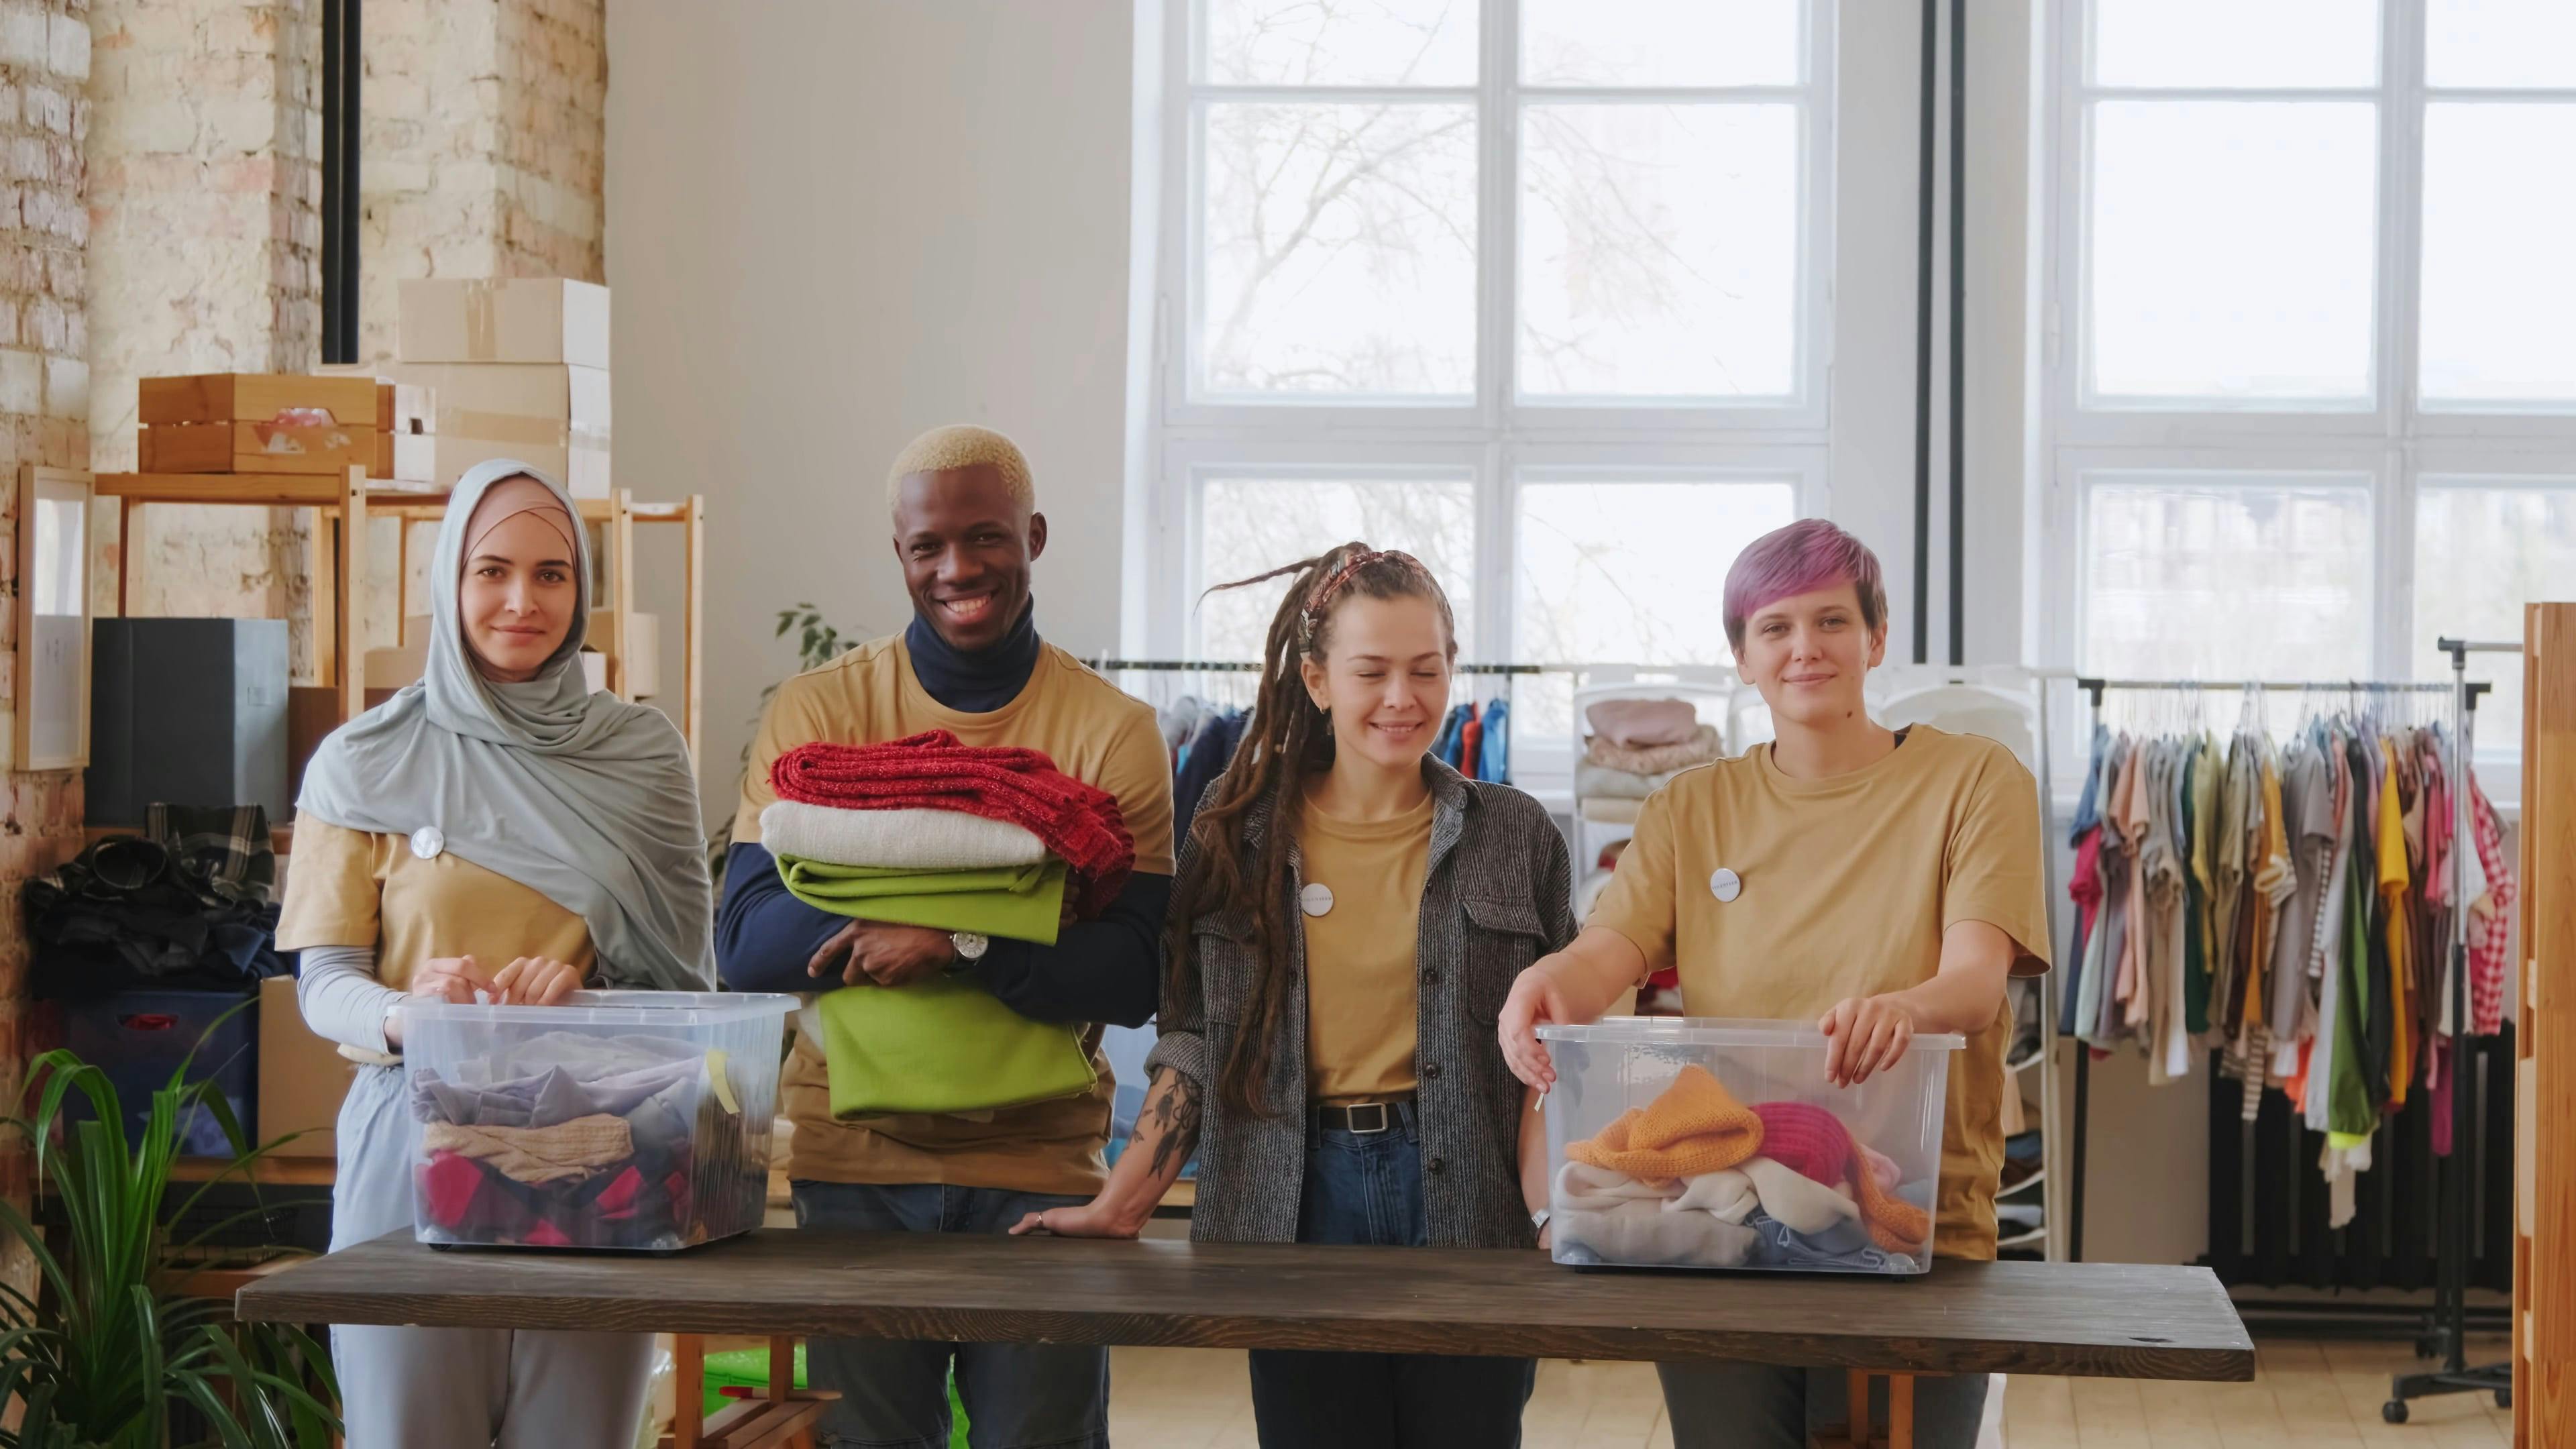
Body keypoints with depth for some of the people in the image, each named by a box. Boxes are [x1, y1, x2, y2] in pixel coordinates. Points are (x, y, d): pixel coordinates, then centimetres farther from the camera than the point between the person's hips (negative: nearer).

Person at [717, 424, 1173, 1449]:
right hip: (854, 1156, 1)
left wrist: (960, 942, -25)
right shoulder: (817, 711, 2)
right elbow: (746, 943, -9)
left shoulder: (1112, 731, 0)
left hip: (1041, 1163, 0)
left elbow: (1134, 978, -7)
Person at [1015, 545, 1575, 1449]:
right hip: (1300, 1199, 0)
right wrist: (1121, 1206, -3)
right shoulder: (1237, 839, 6)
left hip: (1462, 1200, 0)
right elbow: (1193, 1042, 6)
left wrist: (1551, 1221, -9)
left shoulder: (1513, 836, 5)